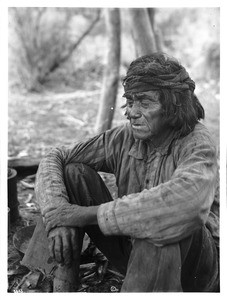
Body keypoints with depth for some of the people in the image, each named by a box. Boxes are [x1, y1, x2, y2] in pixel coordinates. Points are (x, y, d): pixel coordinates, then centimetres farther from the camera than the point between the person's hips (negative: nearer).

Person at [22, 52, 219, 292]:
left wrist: (87, 214, -37)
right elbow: (54, 158, -5)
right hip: (133, 251, 5)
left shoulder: (196, 143, -22)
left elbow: (187, 200, -44)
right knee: (74, 172, -10)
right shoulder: (125, 137, -8)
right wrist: (57, 217, -25)